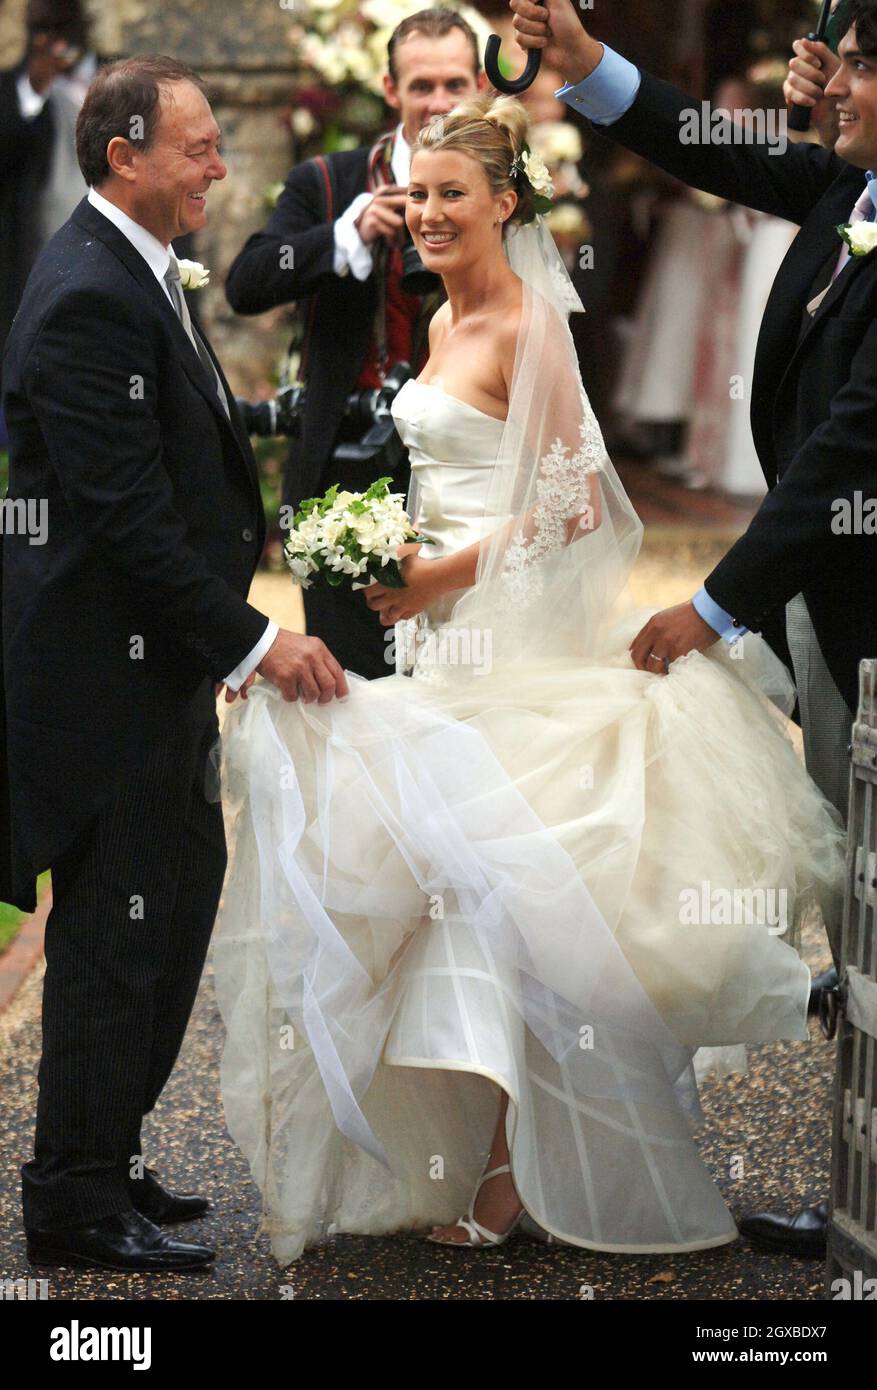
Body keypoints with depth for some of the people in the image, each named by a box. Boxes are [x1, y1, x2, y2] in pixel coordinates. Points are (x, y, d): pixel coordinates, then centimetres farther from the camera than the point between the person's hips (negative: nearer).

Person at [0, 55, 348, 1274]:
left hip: (153, 664, 10)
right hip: (109, 668, -10)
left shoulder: (136, 275, 12)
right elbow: (126, 517, -24)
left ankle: (104, 1159, 29)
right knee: (114, 932, -2)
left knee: (181, 898, 17)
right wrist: (250, 640, -20)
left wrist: (224, 631, 14)